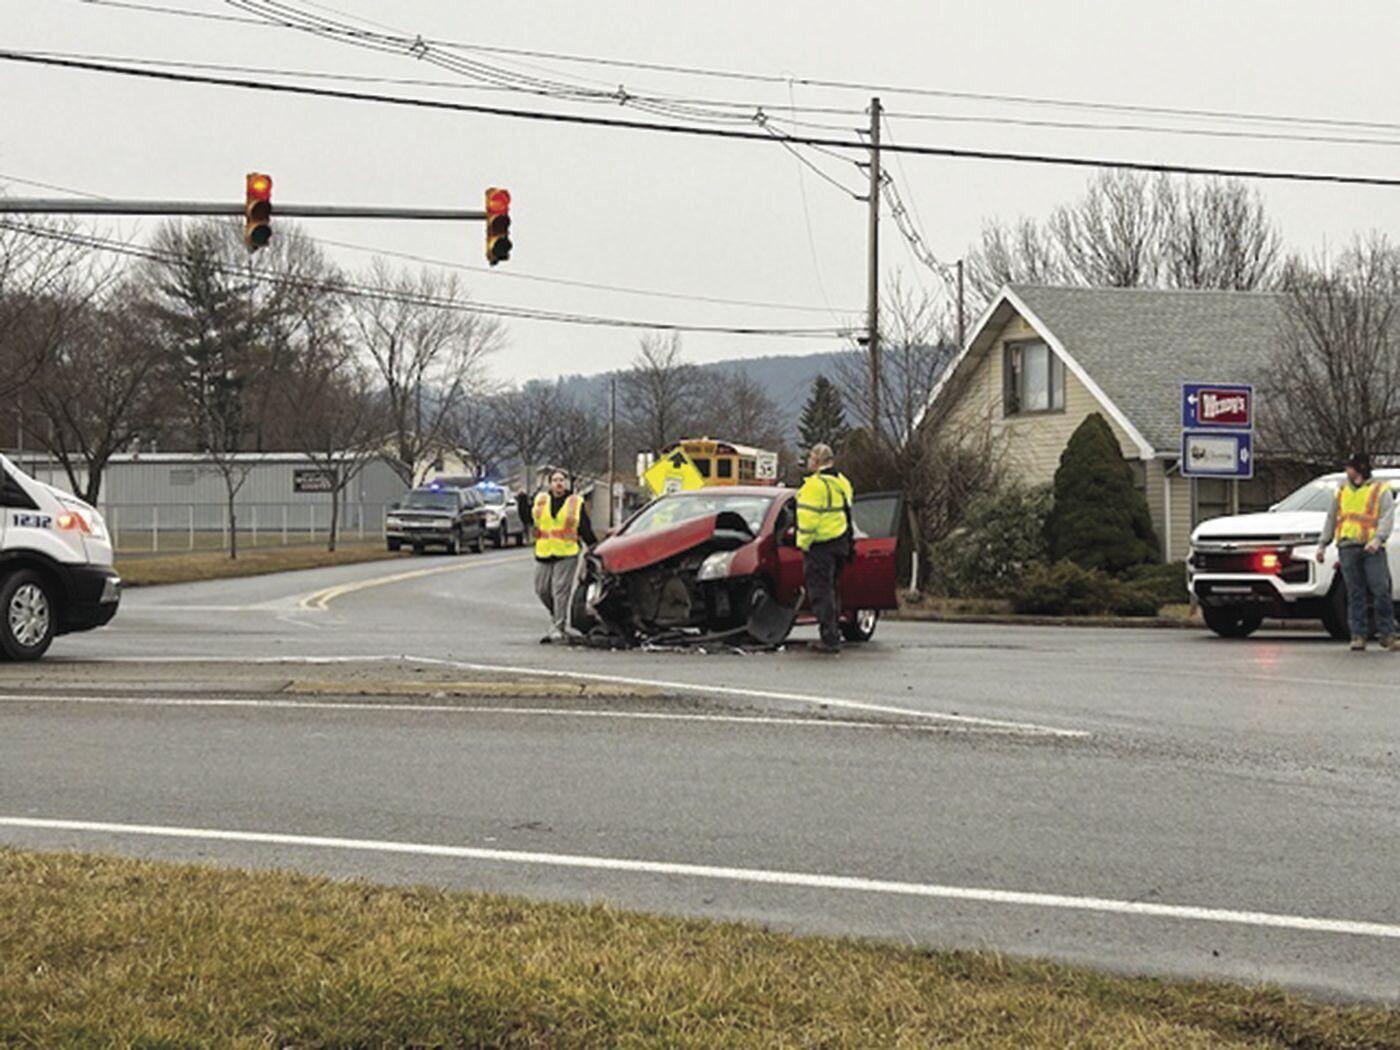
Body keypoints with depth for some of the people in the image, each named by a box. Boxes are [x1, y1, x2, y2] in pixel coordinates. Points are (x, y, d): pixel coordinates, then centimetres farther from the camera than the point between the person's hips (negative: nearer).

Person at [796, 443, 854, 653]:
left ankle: (830, 638, -5)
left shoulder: (815, 485, -16)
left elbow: (808, 517, -21)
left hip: (821, 544, -9)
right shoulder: (842, 482, 13)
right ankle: (835, 632, 23)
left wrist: (803, 542, -13)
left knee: (820, 591, -3)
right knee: (831, 588, 19)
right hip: (841, 540, 9)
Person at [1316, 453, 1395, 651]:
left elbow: (1387, 518, -4)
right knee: (1355, 594, 1)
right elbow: (1331, 519, 25)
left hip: (1372, 548, -4)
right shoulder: (1342, 492, 22)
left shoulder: (1381, 491, 8)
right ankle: (1358, 636, 2)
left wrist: (1378, 539, -20)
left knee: (1381, 591, -10)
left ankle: (1387, 634, -3)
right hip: (1347, 548, 4)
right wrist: (1322, 544, 16)